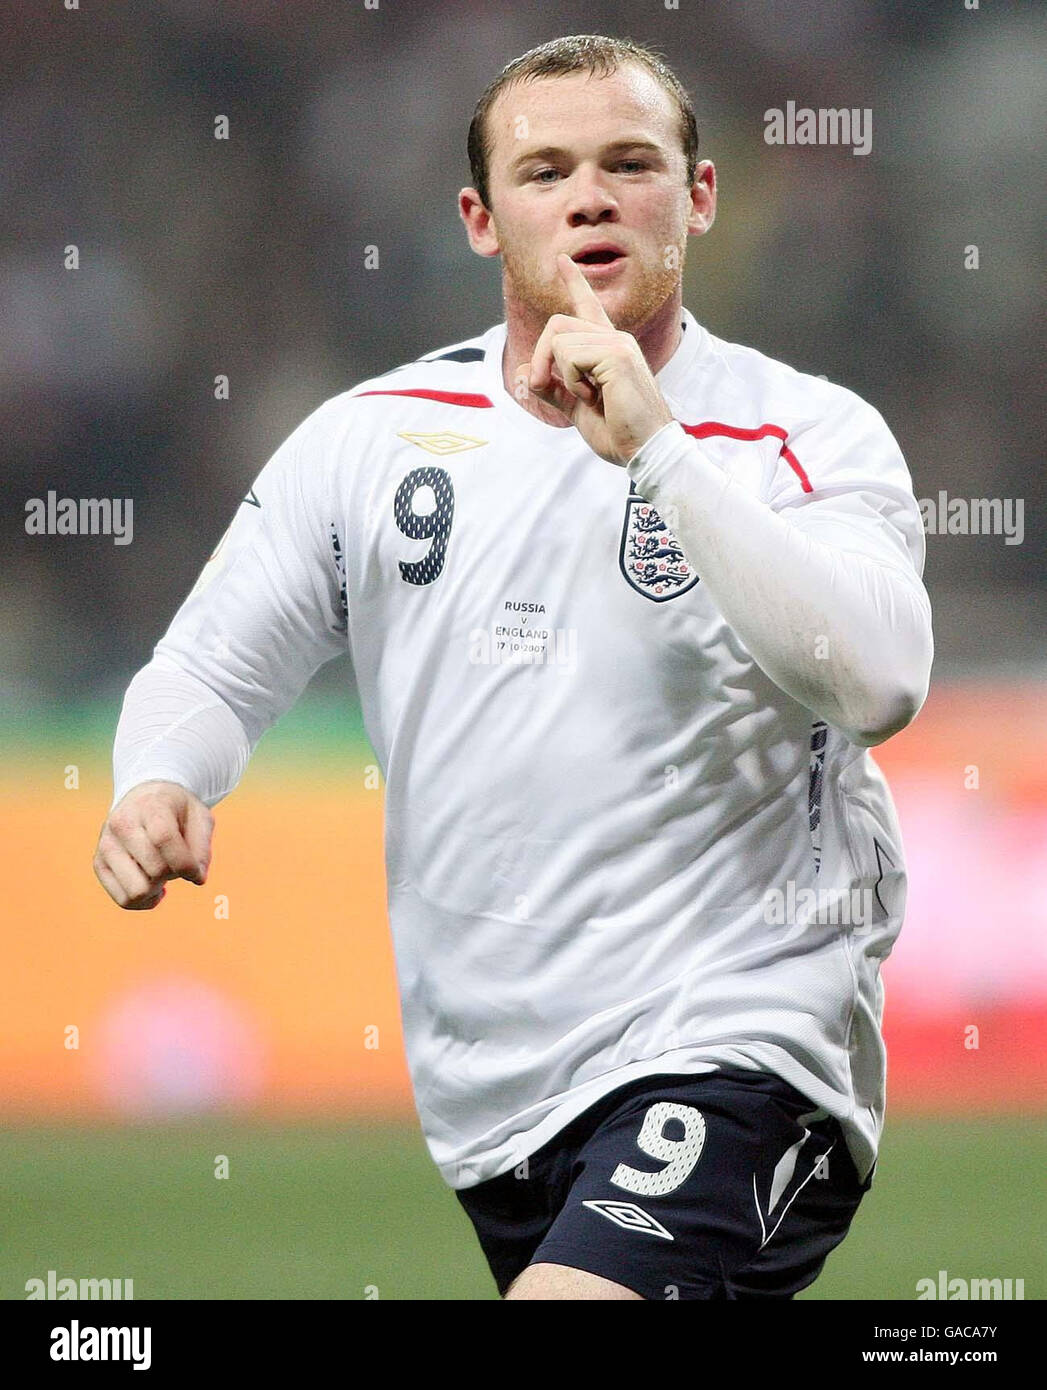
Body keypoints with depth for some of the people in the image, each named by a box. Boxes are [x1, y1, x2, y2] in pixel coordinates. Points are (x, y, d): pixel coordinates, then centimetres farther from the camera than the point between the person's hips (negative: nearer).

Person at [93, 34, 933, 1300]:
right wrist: (158, 783, -11)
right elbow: (210, 670, 13)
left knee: (577, 1295, -28)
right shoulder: (372, 437, 7)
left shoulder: (811, 436, -5)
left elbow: (877, 682, -23)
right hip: (485, 1090, 6)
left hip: (734, 1039, -6)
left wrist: (651, 448, -27)